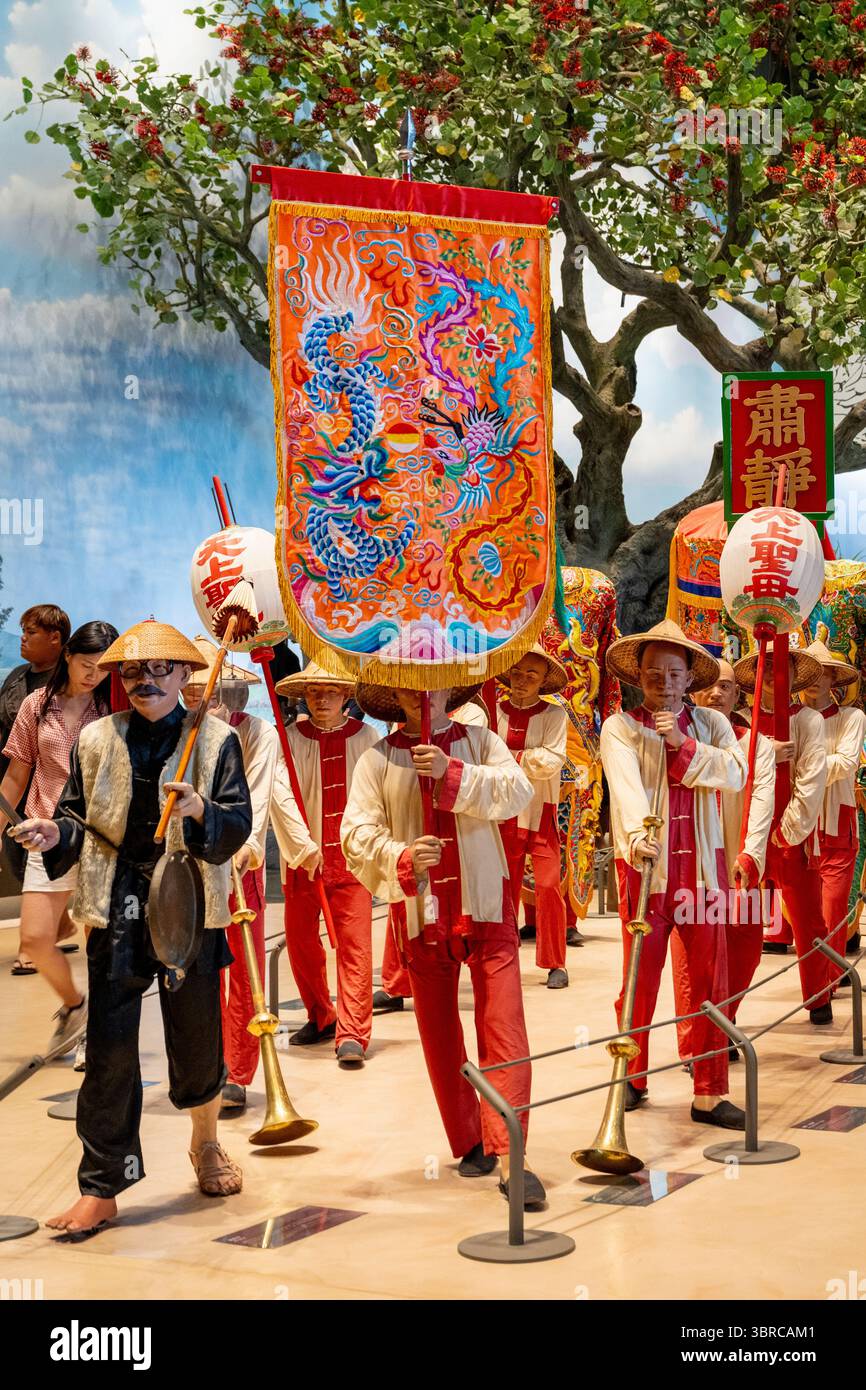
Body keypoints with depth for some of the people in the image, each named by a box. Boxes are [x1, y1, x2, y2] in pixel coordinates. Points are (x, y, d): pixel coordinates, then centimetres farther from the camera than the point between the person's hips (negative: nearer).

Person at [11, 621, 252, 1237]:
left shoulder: (216, 739, 1)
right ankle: (101, 1189, 8)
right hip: (116, 908, 1)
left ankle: (206, 1145, 39)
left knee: (197, 1038, 9)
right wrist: (57, 834, -9)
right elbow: (81, 818, 12)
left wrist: (201, 810, -25)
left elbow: (239, 823, -6)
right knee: (109, 1046, -1)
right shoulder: (96, 740, 7)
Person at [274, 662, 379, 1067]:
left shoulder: (366, 737, 2)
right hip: (302, 857, 1)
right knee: (300, 941, 10)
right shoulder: (290, 739, 0)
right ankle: (320, 1018, 30)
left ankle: (351, 1034, -6)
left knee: (355, 944, -8)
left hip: (352, 856, -1)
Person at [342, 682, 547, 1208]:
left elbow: (519, 793, -12)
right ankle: (469, 1142, 22)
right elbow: (358, 833, -5)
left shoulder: (480, 742, 4)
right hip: (421, 909, 1)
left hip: (487, 905, -1)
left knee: (505, 1027, -9)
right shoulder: (379, 759, 1)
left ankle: (507, 1154, -10)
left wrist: (451, 771, -22)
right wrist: (402, 858, -22)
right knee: (439, 1032, 8)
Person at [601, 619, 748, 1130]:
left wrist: (682, 745, -17)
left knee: (711, 982, 3)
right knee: (640, 982, 3)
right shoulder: (620, 728, 1)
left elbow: (736, 773, -7)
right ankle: (632, 1079, 21)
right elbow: (626, 785, -17)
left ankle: (711, 1095, 10)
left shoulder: (711, 724, 11)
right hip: (645, 866, -2)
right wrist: (636, 835, -34)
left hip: (703, 867, 2)